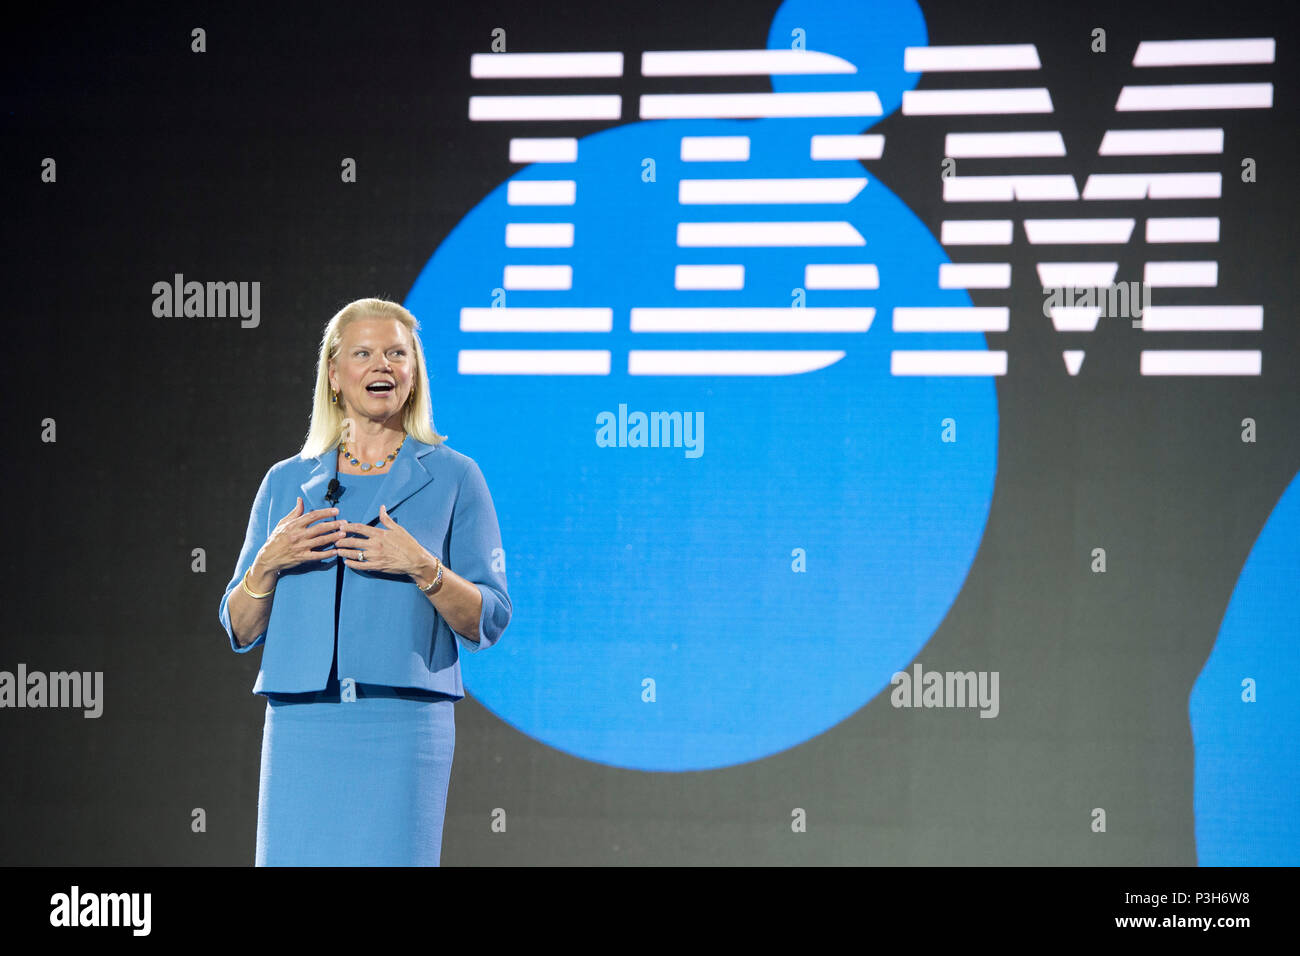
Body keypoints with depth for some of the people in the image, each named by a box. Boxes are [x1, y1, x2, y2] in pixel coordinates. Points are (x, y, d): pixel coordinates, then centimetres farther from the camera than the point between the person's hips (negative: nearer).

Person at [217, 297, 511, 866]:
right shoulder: (287, 483, 15)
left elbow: (487, 624, 3)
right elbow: (240, 631, 14)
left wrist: (420, 567, -13)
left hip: (402, 729, -2)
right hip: (302, 728, 2)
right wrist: (269, 562, -4)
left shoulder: (452, 478, 8)